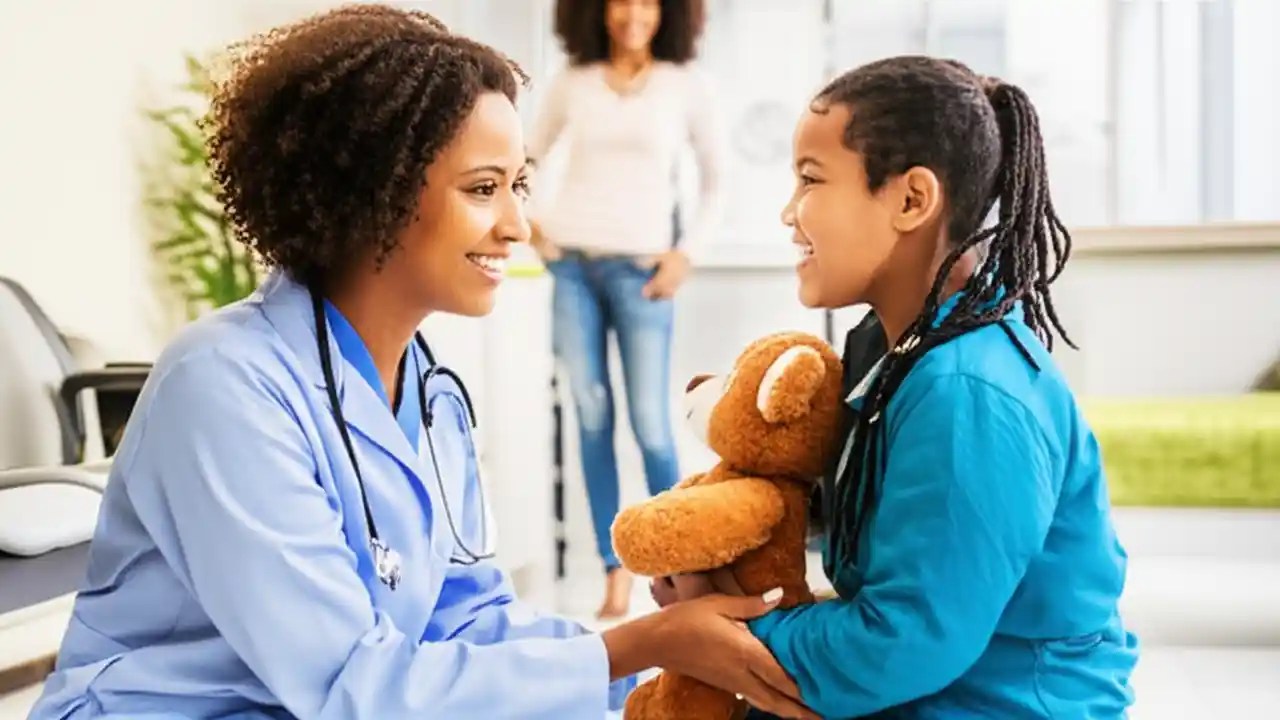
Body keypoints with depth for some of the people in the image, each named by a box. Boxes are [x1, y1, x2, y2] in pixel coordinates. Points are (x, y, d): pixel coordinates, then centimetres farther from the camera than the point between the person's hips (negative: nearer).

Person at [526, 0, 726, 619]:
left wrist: (686, 253, 0)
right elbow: (527, 156, 19)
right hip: (572, 264, 2)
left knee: (651, 424, -8)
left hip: (640, 268, -2)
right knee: (592, 417, 1)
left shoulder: (685, 84, 4)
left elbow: (716, 178, 8)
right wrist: (535, 220, 5)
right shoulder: (572, 83, 7)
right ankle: (615, 568, 8)